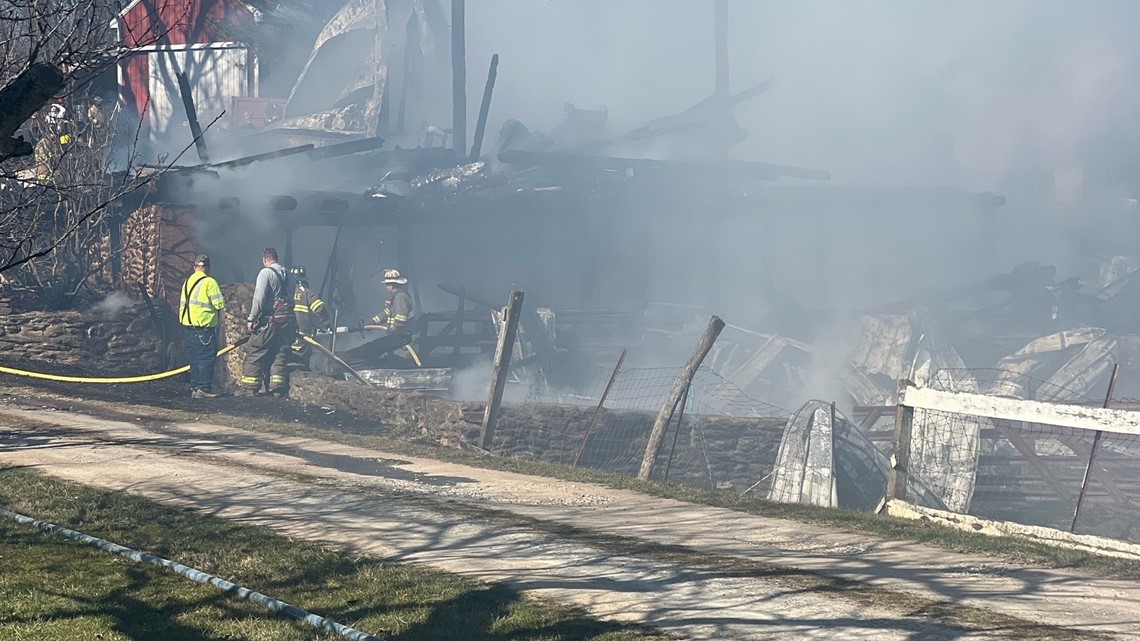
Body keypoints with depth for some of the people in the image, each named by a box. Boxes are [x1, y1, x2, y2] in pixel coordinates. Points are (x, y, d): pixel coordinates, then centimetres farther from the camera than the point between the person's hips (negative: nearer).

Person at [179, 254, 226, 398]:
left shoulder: (187, 282, 13)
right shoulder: (209, 282, -10)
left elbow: (182, 305, 16)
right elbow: (219, 304, -12)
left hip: (189, 326, 8)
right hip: (204, 326, -8)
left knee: (194, 358, 13)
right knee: (207, 357, -5)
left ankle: (194, 387, 15)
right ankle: (204, 388, -10)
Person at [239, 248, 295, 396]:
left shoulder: (266, 273, -6)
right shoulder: (287, 275, 15)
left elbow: (259, 298, -14)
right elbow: (290, 298, 12)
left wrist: (251, 319, -10)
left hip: (269, 322, -6)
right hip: (287, 321, 7)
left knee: (255, 356, -2)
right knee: (280, 357, 9)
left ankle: (249, 390, -5)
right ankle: (279, 390, 4)